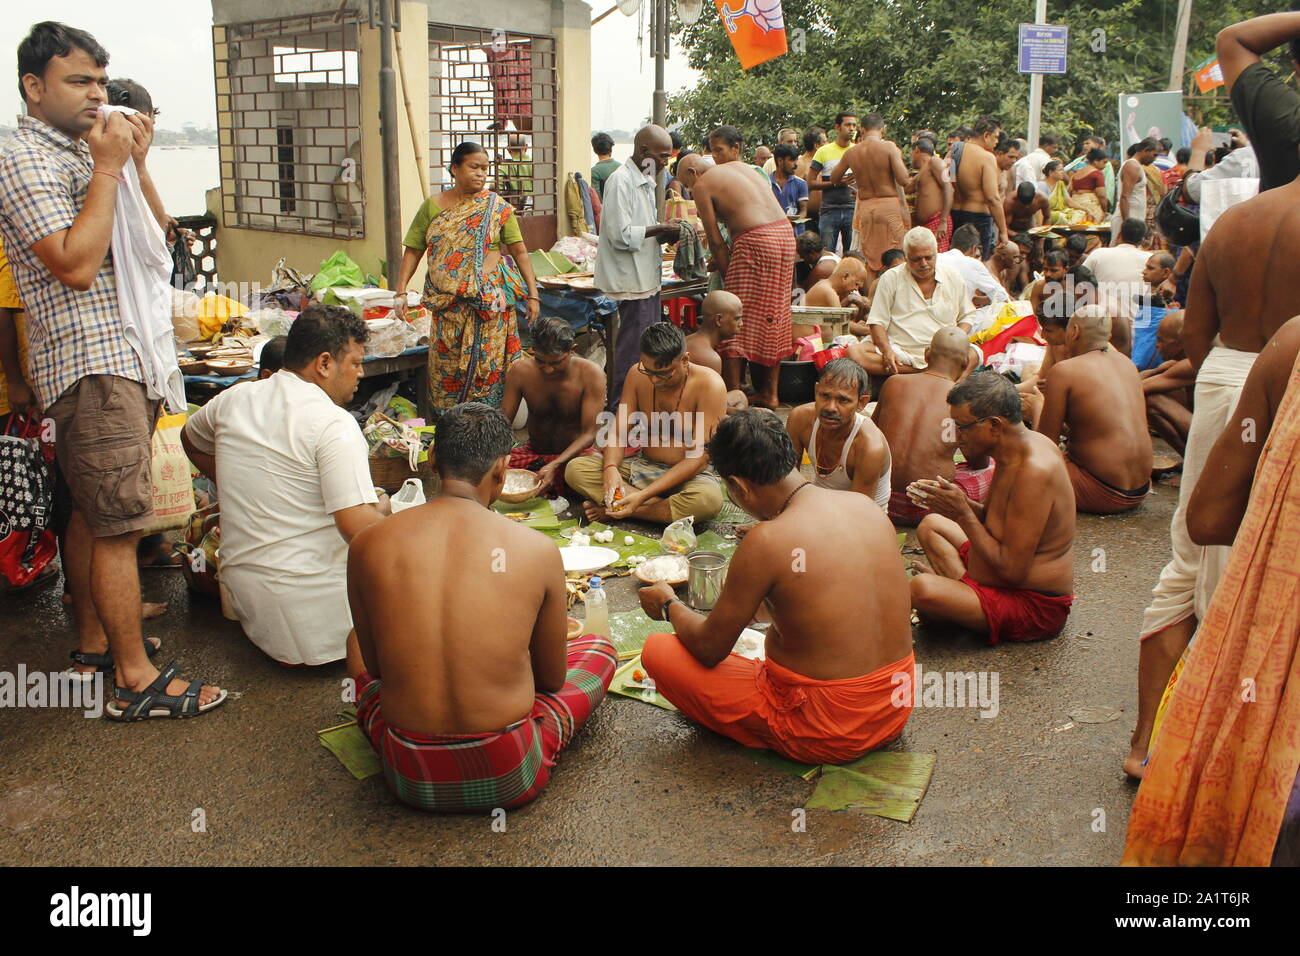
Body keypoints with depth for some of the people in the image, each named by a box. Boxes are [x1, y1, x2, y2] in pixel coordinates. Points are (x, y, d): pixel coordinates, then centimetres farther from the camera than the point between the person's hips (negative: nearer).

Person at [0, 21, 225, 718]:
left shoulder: (86, 151, 18)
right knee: (118, 523, -9)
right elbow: (75, 264, -22)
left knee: (92, 513, 16)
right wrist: (108, 169, -15)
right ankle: (137, 680, -3)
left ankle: (94, 643, 27)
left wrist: (137, 161, 6)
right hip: (88, 363, -9)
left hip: (120, 354, 9)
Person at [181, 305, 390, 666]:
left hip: (240, 583, 7)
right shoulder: (334, 424, -18)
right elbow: (358, 528, -24)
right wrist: (382, 507, -2)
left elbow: (191, 440, 27)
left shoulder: (235, 398, 4)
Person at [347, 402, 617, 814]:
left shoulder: (367, 545, -7)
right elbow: (552, 678, 2)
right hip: (510, 779, -2)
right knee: (600, 648, 24)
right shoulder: (538, 550, -11)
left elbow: (376, 665, 7)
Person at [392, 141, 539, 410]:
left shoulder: (497, 207, 2)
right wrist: (400, 292, -5)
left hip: (490, 301, -1)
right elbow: (413, 250, 5)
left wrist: (532, 295, -5)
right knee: (447, 367, 5)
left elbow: (520, 252, 1)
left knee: (488, 365, 0)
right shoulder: (432, 206, 5)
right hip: (447, 304, 2)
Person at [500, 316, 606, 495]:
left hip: (575, 453, -2)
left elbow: (588, 434, -20)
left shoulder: (591, 374, -20)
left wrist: (554, 466, -35)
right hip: (532, 453, 3)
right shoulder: (520, 371, -12)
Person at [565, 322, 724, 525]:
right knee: (575, 469, -17)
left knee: (709, 500, -40)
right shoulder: (637, 375, -4)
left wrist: (643, 495, -30)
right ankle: (664, 506, -22)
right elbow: (619, 432, -1)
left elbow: (699, 458, -22)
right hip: (642, 466, 4)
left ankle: (613, 512, -22)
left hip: (689, 476, -4)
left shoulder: (709, 385, -19)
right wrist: (610, 468, -26)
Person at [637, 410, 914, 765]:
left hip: (828, 734, -7)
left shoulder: (766, 543, -22)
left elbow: (709, 647, -9)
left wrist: (669, 605, 12)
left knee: (657, 651, 0)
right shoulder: (866, 506, -1)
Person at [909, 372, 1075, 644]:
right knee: (931, 525, 25)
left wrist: (964, 514, -22)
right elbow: (995, 522, 12)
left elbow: (1012, 570, -28)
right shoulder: (1023, 446, 2)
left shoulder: (1034, 471, -28)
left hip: (1033, 608, -10)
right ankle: (964, 595, 3)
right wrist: (960, 503, -5)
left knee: (921, 589, -31)